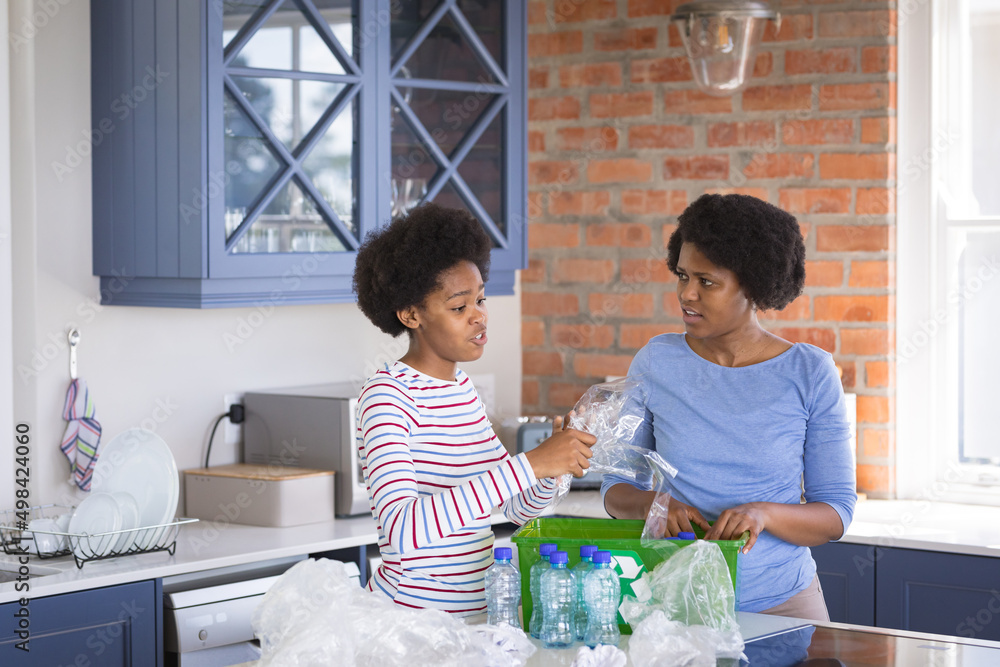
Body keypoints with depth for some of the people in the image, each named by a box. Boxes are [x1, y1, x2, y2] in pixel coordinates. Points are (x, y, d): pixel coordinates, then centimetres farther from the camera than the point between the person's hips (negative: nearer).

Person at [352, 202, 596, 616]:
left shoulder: (460, 387, 13)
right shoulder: (387, 397, -12)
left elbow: (517, 510, 18)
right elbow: (402, 531, -27)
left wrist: (556, 460, -3)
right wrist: (530, 464, -28)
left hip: (476, 610, 7)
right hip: (410, 620, -7)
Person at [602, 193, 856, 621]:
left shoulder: (810, 373, -2)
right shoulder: (656, 362, 2)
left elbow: (836, 514, -1)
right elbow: (616, 487, 10)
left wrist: (764, 514, -19)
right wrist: (649, 502, -12)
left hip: (782, 601, -1)